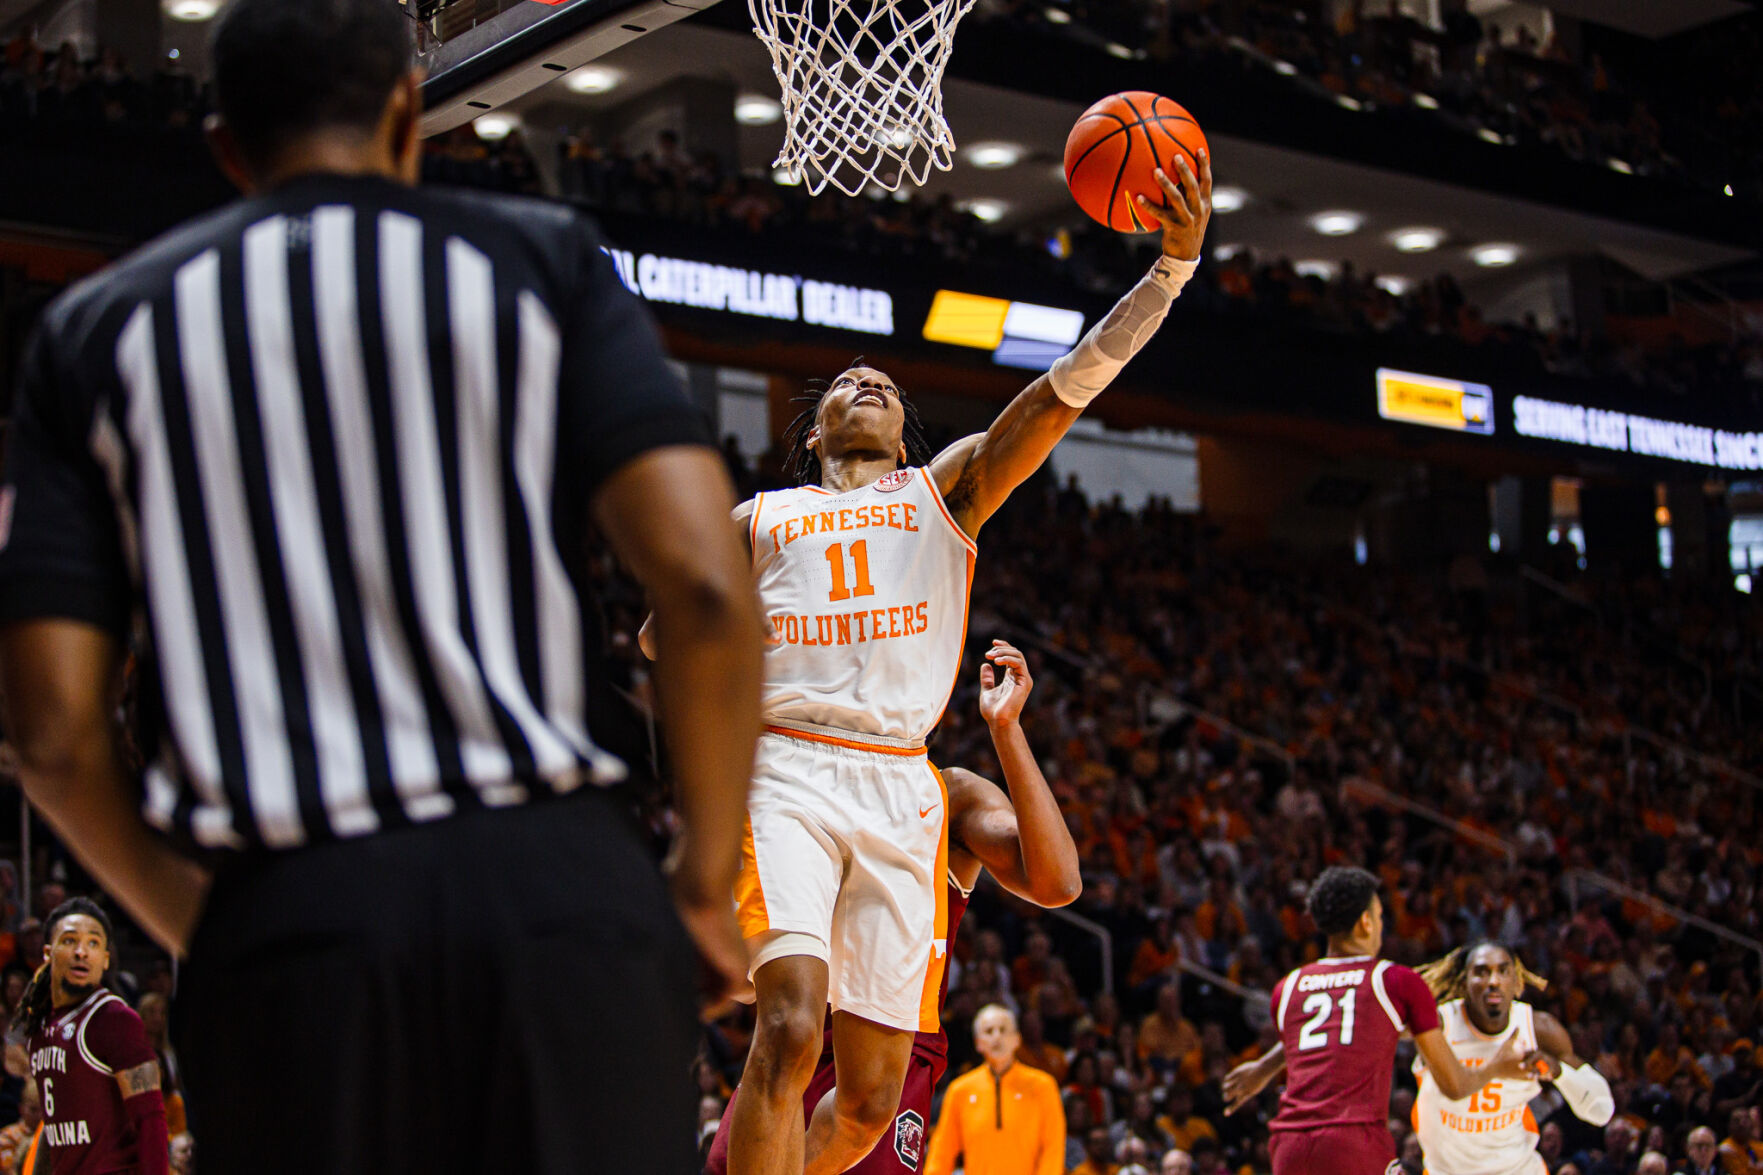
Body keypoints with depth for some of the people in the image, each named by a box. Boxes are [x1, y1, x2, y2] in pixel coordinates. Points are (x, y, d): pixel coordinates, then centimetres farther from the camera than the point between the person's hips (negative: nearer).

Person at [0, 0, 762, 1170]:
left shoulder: (96, 329, 13)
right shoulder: (543, 259, 8)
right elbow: (705, 585, -6)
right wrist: (705, 884, 6)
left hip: (281, 929, 2)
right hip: (560, 894, -2)